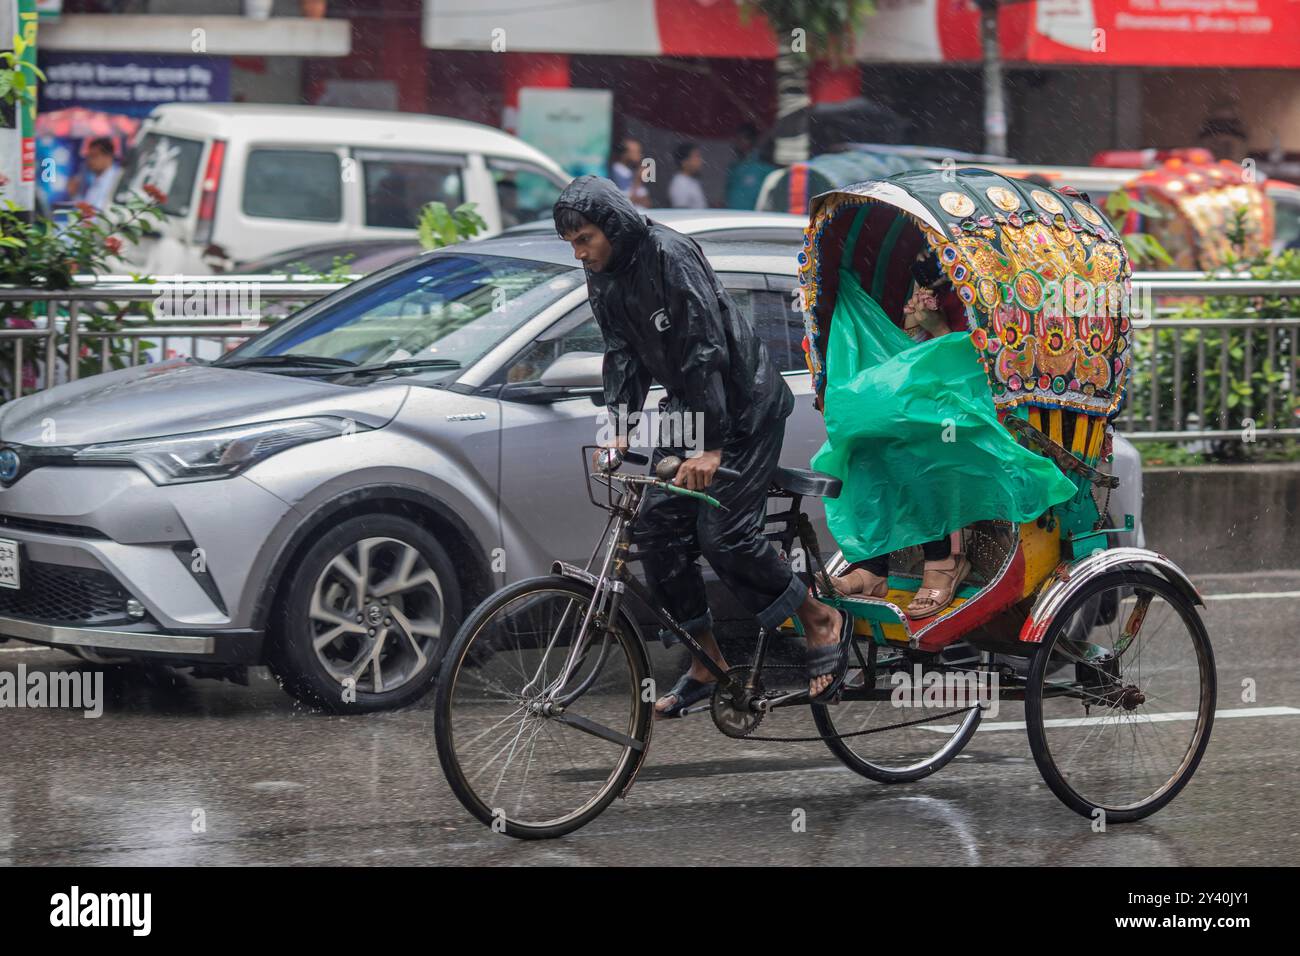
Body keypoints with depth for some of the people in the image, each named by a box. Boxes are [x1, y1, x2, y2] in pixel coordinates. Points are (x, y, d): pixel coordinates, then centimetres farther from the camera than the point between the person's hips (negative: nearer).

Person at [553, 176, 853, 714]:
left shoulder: (670, 256, -25)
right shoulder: (603, 277, 1)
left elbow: (706, 349, -28)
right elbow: (623, 356, 5)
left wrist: (709, 446, -32)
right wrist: (619, 427, -10)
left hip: (744, 406, -8)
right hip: (687, 406, 8)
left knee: (723, 533, -15)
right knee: (659, 527, -1)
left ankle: (822, 621, 2)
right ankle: (709, 661, 10)